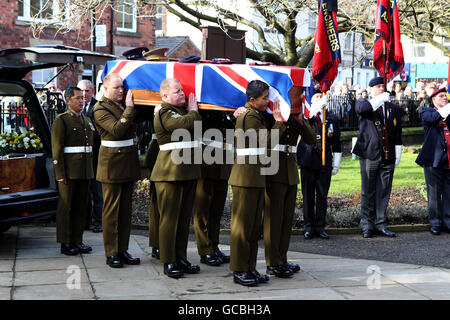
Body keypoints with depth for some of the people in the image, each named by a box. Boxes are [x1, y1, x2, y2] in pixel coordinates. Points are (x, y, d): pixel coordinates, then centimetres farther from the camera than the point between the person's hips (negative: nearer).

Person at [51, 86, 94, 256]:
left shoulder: (87, 120, 16)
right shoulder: (61, 120, -4)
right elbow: (57, 149, -9)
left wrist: (90, 169, 16)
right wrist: (60, 174, -15)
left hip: (85, 171, 6)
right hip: (69, 171, -6)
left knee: (81, 206, 9)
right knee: (66, 206, 0)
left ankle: (77, 241, 17)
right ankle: (66, 243, 7)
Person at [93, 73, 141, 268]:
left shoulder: (124, 104, 12)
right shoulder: (100, 109, -9)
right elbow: (117, 130, -22)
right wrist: (129, 109, -18)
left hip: (128, 162, 7)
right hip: (112, 163, -7)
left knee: (125, 208, 10)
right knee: (111, 209, -2)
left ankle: (122, 250, 17)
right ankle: (111, 253, 4)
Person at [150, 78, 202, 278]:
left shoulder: (183, 110, 18)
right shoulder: (164, 113, -9)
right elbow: (185, 124, -23)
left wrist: (193, 109, 14)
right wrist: (193, 111, -5)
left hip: (188, 172, 9)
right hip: (170, 172, -9)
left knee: (184, 217, 11)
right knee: (169, 217, -3)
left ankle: (181, 258, 18)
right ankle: (168, 262, 2)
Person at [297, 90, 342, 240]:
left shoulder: (332, 118, 9)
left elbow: (336, 144, 11)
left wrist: (336, 163, 8)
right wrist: (314, 110, -30)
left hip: (325, 163, 2)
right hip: (308, 160, -2)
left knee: (322, 195, 6)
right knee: (308, 195, 4)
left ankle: (320, 226, 15)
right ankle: (309, 227, 13)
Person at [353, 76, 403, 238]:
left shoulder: (393, 108, 17)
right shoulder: (364, 103, 7)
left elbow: (398, 133, 16)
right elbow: (361, 108, -21)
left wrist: (398, 154, 9)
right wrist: (380, 99, -21)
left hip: (388, 156, 3)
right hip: (369, 154, -3)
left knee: (384, 191, 6)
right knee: (368, 192, 1)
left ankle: (380, 223, 14)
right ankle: (367, 224, 8)